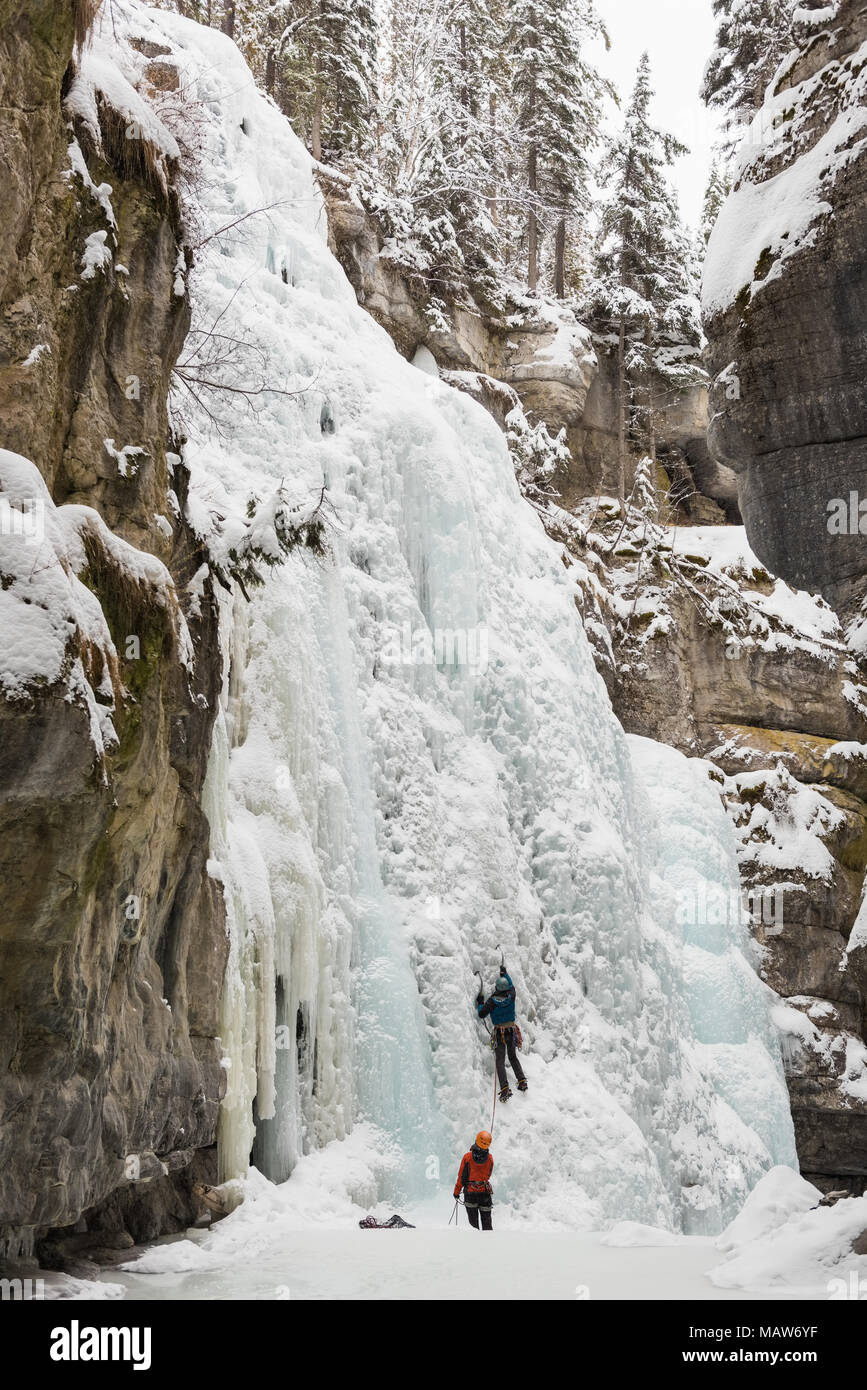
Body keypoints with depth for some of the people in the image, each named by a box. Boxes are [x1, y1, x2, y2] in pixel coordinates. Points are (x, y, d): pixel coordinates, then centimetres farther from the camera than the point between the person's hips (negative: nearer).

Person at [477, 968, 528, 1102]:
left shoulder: (493, 1000, -16)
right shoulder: (511, 996, -4)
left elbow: (481, 1014, -9)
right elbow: (511, 985, 20)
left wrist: (480, 1003, 7)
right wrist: (505, 973, 32)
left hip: (500, 1033, -4)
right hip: (512, 1031, 5)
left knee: (500, 1061, -4)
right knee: (513, 1057, 22)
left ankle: (505, 1089, -17)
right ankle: (522, 1081, 14)